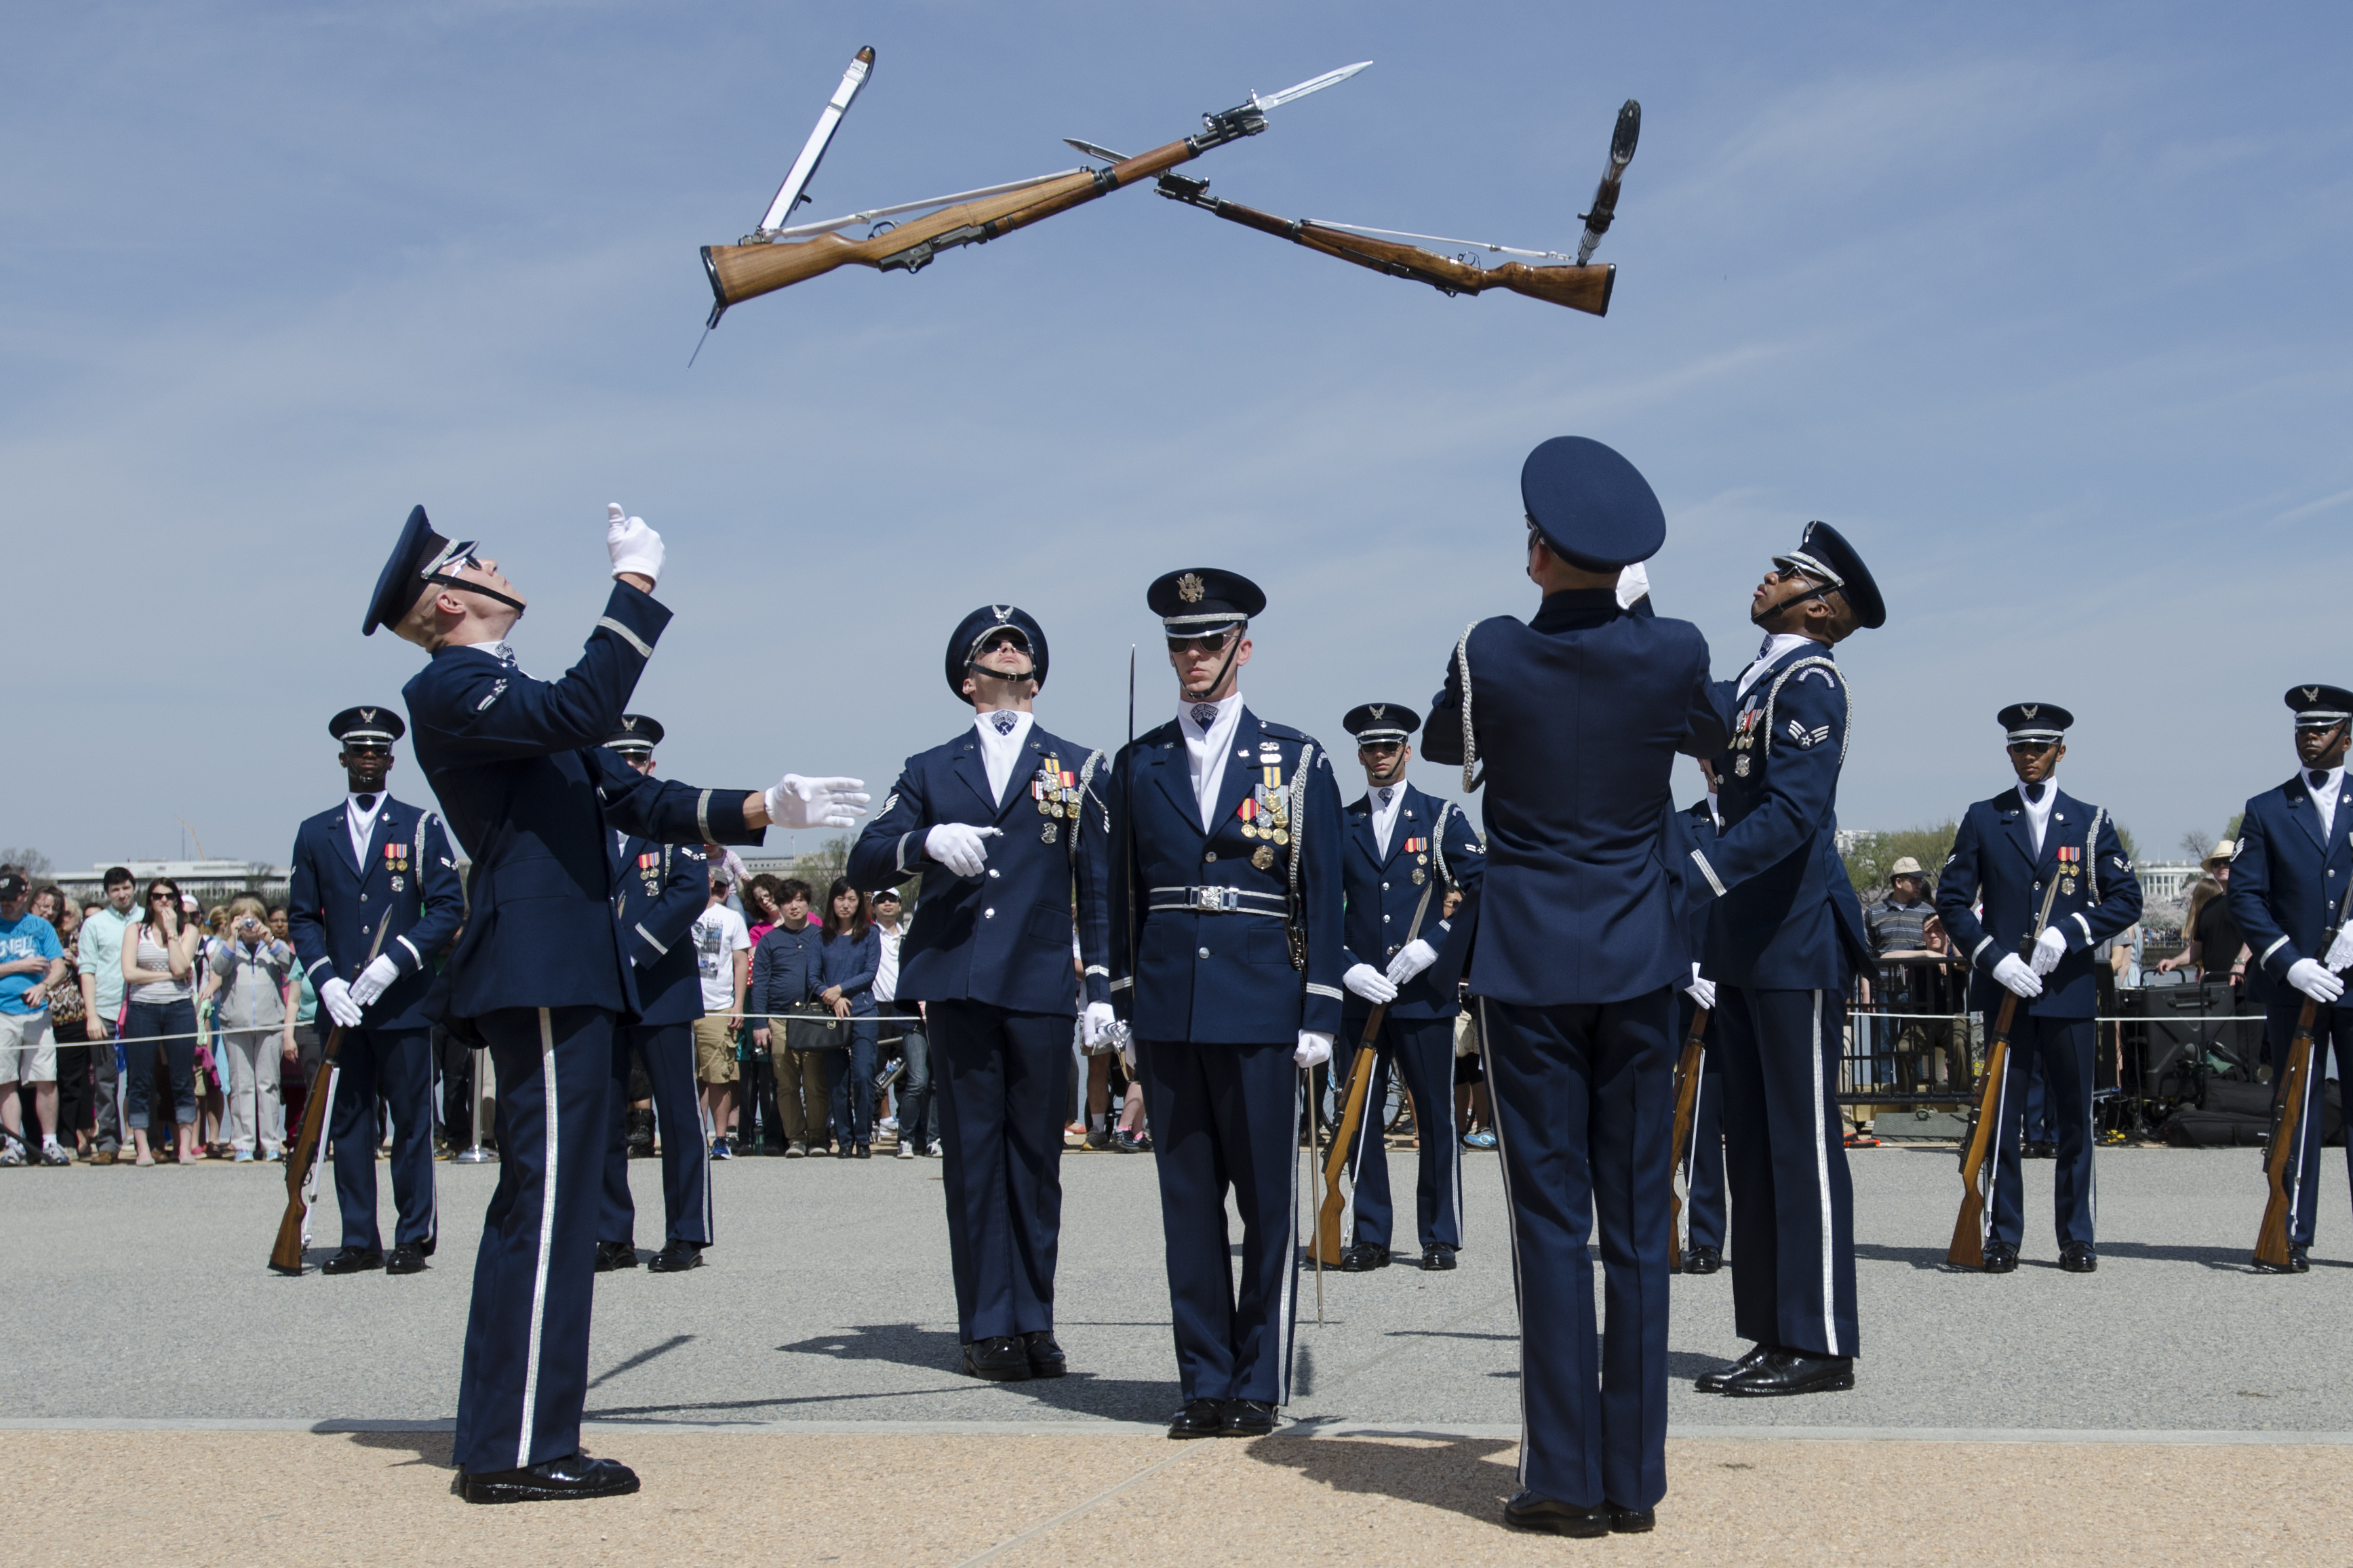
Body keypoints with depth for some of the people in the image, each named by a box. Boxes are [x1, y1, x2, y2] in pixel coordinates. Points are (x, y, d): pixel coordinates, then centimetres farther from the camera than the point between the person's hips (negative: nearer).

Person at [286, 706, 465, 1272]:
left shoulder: (421, 827, 5)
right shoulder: (315, 834, 12)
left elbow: (448, 907, -2)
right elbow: (302, 918, 11)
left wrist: (394, 962, -13)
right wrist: (326, 980, -4)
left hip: (405, 1001, -3)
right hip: (341, 1004, 3)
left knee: (411, 1120, -1)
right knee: (348, 1121, 4)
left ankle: (414, 1237, 6)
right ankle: (359, 1240, 9)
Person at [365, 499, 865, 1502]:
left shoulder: (510, 696, 22)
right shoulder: (449, 689, -8)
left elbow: (638, 801, 19)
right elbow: (582, 710, -27)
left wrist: (761, 810, 9)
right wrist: (635, 584, -21)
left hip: (563, 975, 11)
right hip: (540, 976, -11)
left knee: (537, 1202, 13)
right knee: (548, 1202, -10)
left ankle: (504, 1439, 20)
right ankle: (520, 1450, -6)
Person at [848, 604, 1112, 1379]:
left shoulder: (1078, 767, 13)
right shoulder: (929, 772, 14)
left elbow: (1098, 885, 10)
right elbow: (866, 861, 4)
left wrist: (1101, 986, 1)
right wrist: (928, 841, -15)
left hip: (1042, 988, 0)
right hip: (958, 986, 0)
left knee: (1036, 1155, 2)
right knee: (972, 1154, 1)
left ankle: (1034, 1322, 9)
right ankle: (988, 1327, 5)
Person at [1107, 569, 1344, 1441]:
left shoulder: (1295, 759, 3)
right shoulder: (1139, 765, 11)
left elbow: (1322, 895, 2)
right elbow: (1124, 894, 13)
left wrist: (1319, 1015, -4)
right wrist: (1122, 1006, 8)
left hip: (1260, 1010, -2)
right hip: (1167, 1014, 2)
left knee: (1266, 1203, 1)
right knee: (1188, 1201, 5)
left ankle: (1260, 1385, 10)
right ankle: (1204, 1382, 13)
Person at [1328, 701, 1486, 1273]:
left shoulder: (1443, 818, 6)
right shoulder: (1340, 825, 12)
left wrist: (1434, 945, -11)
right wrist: (1346, 967, -7)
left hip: (1426, 993, -2)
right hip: (1358, 994, 2)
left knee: (1436, 1118, 2)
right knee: (1357, 1119, 1)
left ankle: (1440, 1237, 11)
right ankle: (1366, 1238, 9)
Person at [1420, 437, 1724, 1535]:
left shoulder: (1491, 654, -8)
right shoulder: (1677, 652, -5)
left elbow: (1443, 748, 13)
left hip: (1525, 955, -2)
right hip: (1637, 953, 2)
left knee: (1551, 1215, 1)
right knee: (1636, 1215, 7)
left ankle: (1566, 1477, 1)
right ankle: (1632, 1476, 10)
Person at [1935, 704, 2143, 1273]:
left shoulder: (2090, 822, 9)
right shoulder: (1982, 820, 8)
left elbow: (2126, 899, 5)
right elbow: (1952, 900, 4)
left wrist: (2069, 932, -11)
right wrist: (1994, 957, -9)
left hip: (2070, 988, 0)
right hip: (2004, 990, 0)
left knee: (2074, 1116, 4)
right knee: (2001, 1116, 0)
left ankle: (2078, 1237, 12)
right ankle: (2002, 1236, 7)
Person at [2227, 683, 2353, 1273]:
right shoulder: (2266, 811, 9)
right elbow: (2246, 897, 1)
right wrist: (2289, 962, -12)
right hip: (2293, 985, 0)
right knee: (2295, 1112, 2)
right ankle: (2292, 1238, 4)